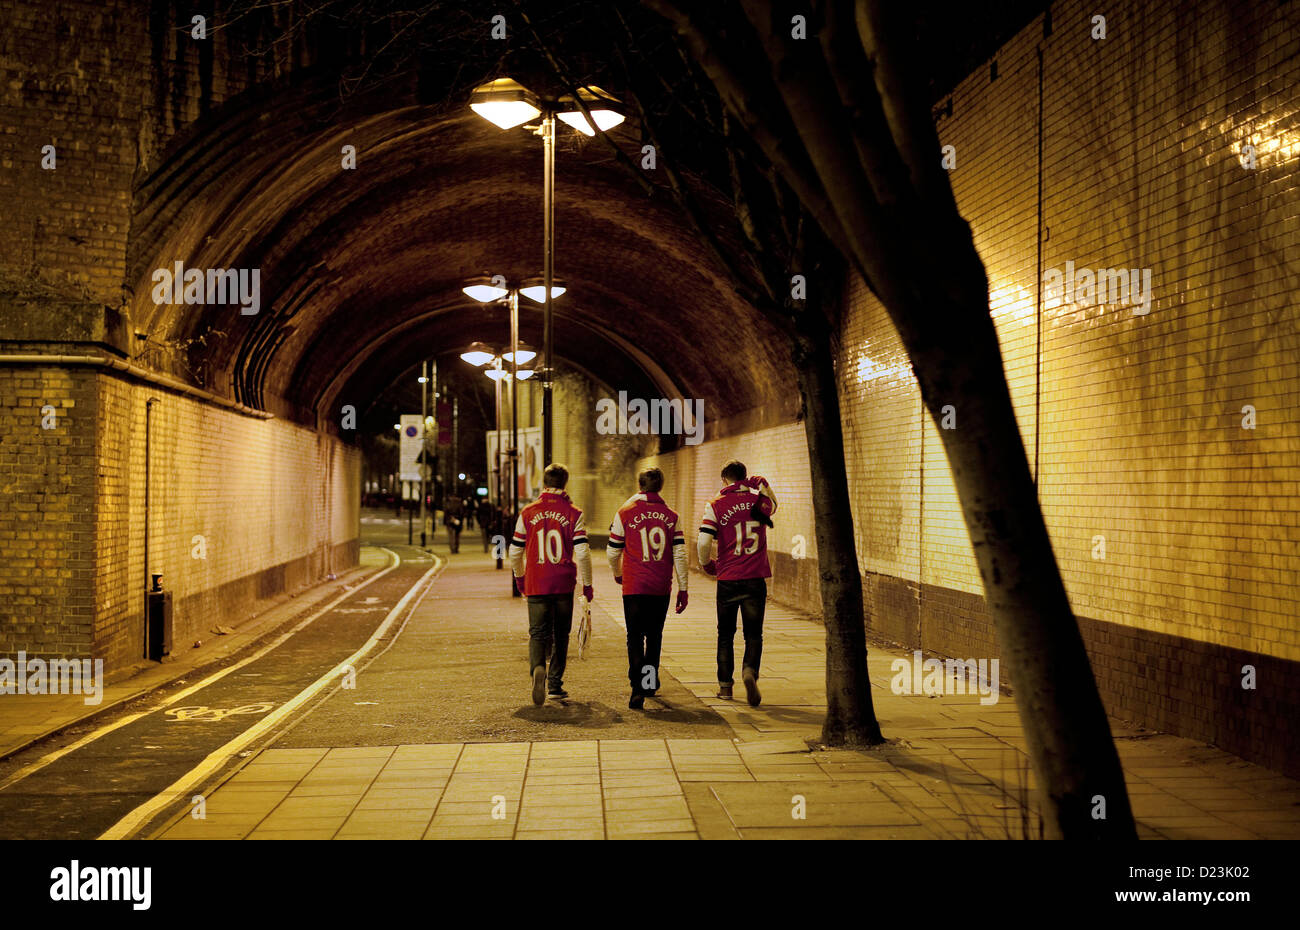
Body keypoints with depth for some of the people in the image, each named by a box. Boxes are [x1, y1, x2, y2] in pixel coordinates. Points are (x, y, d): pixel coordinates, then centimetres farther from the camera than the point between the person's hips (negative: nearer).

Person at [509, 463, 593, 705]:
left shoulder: (527, 513, 1)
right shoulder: (574, 514, -3)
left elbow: (515, 551, 6)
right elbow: (582, 552, -8)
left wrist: (519, 576, 22)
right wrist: (587, 584, 1)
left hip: (535, 585, 0)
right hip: (564, 585, 0)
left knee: (538, 633, 3)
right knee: (560, 635, 13)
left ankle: (538, 668, -26)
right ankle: (555, 684, 19)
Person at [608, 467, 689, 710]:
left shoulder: (625, 513, -2)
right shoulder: (671, 516, 3)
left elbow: (613, 552, 3)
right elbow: (679, 555, 0)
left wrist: (618, 574, 22)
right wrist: (683, 589, 6)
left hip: (633, 587, -2)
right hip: (661, 588, 2)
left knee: (635, 637, 0)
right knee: (654, 635, 18)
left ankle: (638, 688, -14)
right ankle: (651, 682, 30)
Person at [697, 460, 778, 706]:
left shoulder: (715, 505, -3)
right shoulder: (760, 501, 4)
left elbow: (704, 542, -11)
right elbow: (773, 505, 30)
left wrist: (707, 564, 6)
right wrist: (762, 485, 17)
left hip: (727, 578, -1)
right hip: (756, 578, 1)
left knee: (725, 635, 14)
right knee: (754, 634, 6)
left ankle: (725, 685, 19)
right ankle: (750, 670, -20)